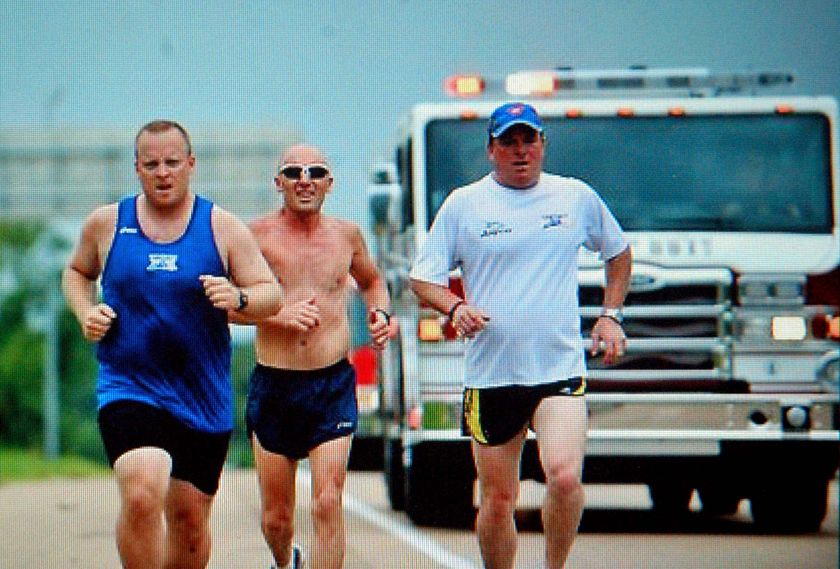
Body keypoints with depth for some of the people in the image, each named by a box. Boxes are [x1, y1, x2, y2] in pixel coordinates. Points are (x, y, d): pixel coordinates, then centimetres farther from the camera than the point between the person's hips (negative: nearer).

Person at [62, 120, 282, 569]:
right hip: (128, 389, -2)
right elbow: (76, 272, 23)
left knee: (190, 519, 11)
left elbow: (271, 295, 1)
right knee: (142, 494, -26)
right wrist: (86, 314, 3)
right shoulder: (105, 224, 4)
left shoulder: (223, 227, 1)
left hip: (203, 397, 2)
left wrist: (239, 298, -21)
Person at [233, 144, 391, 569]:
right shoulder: (259, 235, -2)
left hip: (334, 386, 1)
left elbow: (371, 281, 29)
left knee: (327, 505, -14)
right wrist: (277, 314, -16)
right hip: (273, 386, -1)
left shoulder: (346, 235, 8)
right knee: (276, 517, 11)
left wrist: (380, 314, 9)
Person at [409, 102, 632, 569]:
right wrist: (455, 307, -15)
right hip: (491, 373, 0)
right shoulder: (464, 204, 4)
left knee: (565, 478, -22)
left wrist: (612, 315, 13)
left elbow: (619, 252, 25)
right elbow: (422, 278, 6)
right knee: (498, 501, 5)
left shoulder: (578, 197, 8)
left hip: (561, 371, 0)